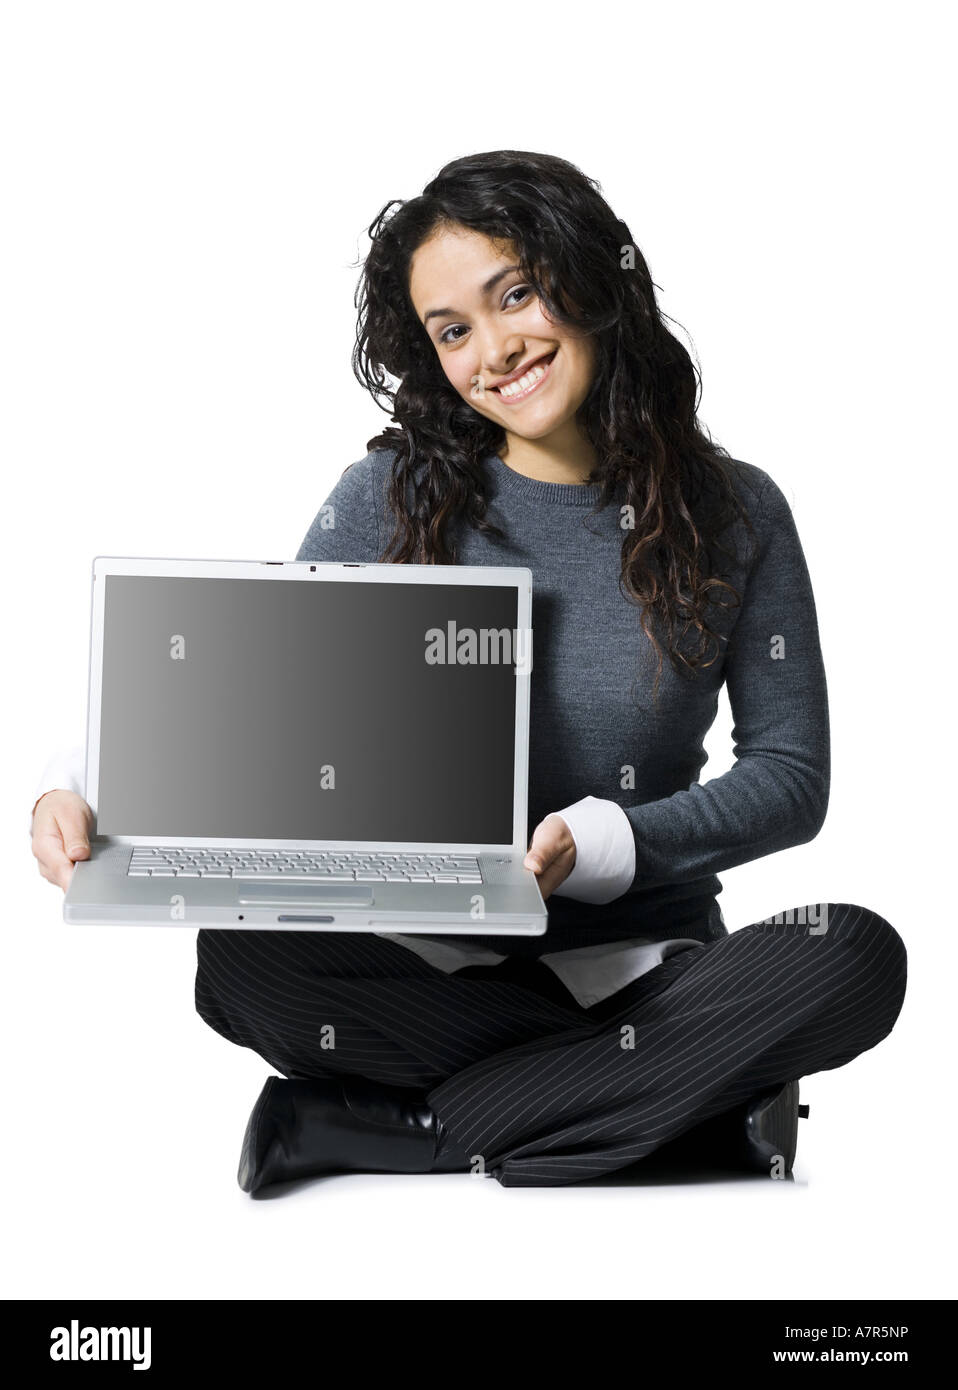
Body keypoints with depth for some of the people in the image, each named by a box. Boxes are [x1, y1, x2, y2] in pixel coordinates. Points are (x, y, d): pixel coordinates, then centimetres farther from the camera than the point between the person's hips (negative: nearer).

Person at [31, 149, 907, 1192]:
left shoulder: (735, 514, 2)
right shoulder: (392, 500, 1)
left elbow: (793, 776, 1)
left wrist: (600, 844, -15)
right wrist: (84, 789, -19)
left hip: (642, 954, 1)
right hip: (430, 958, 0)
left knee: (858, 958, -28)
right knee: (243, 962, -30)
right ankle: (696, 1099, -20)